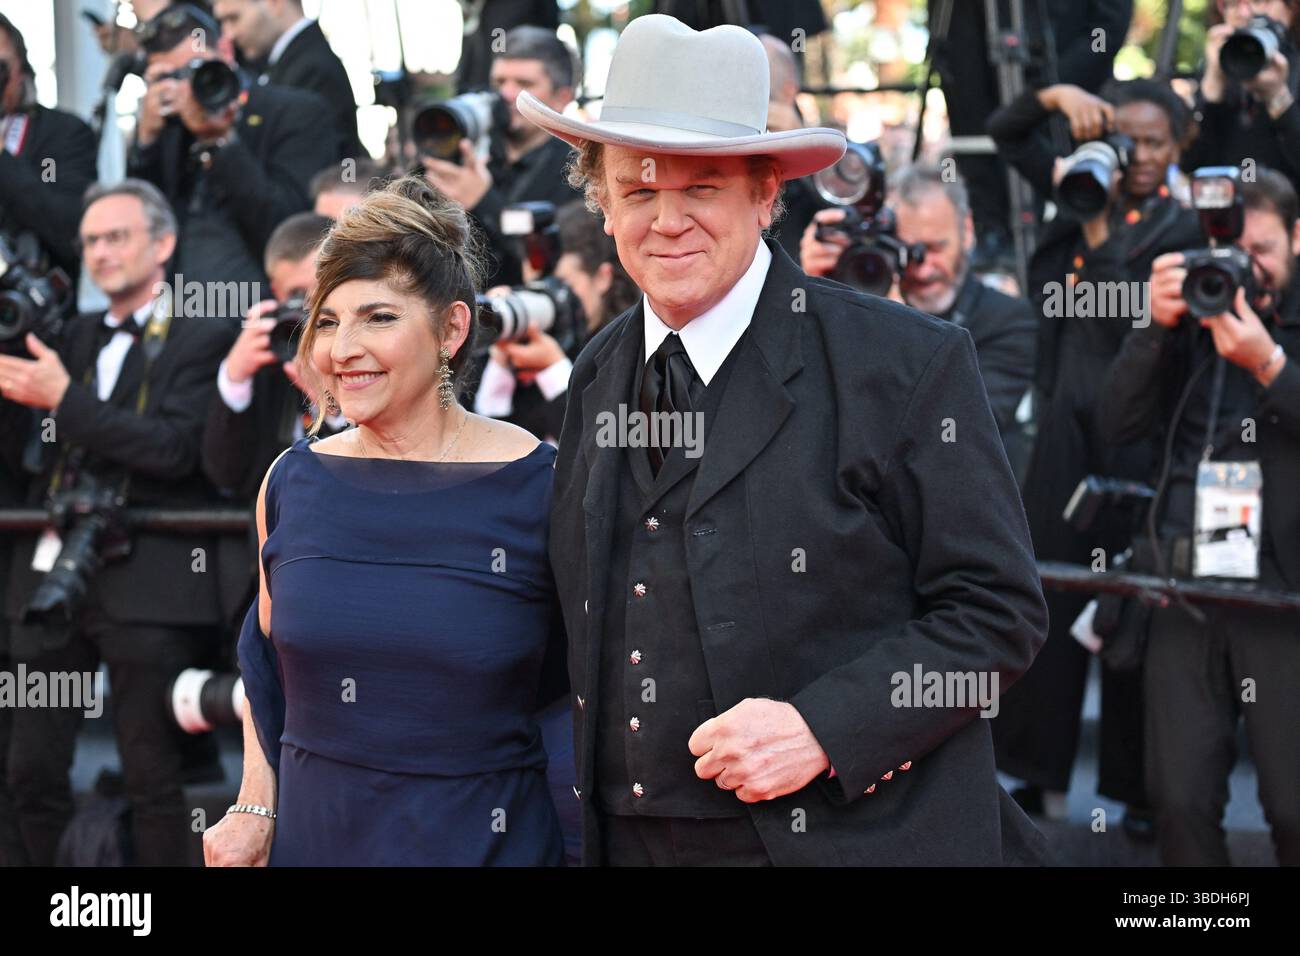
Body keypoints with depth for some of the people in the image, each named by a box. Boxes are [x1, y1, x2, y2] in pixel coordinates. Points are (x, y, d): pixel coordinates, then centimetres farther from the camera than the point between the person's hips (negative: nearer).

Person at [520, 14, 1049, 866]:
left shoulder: (909, 364, -9)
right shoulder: (596, 379, 8)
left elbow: (997, 612, -9)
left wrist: (825, 729, -20)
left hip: (851, 835, -5)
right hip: (628, 839, 5)